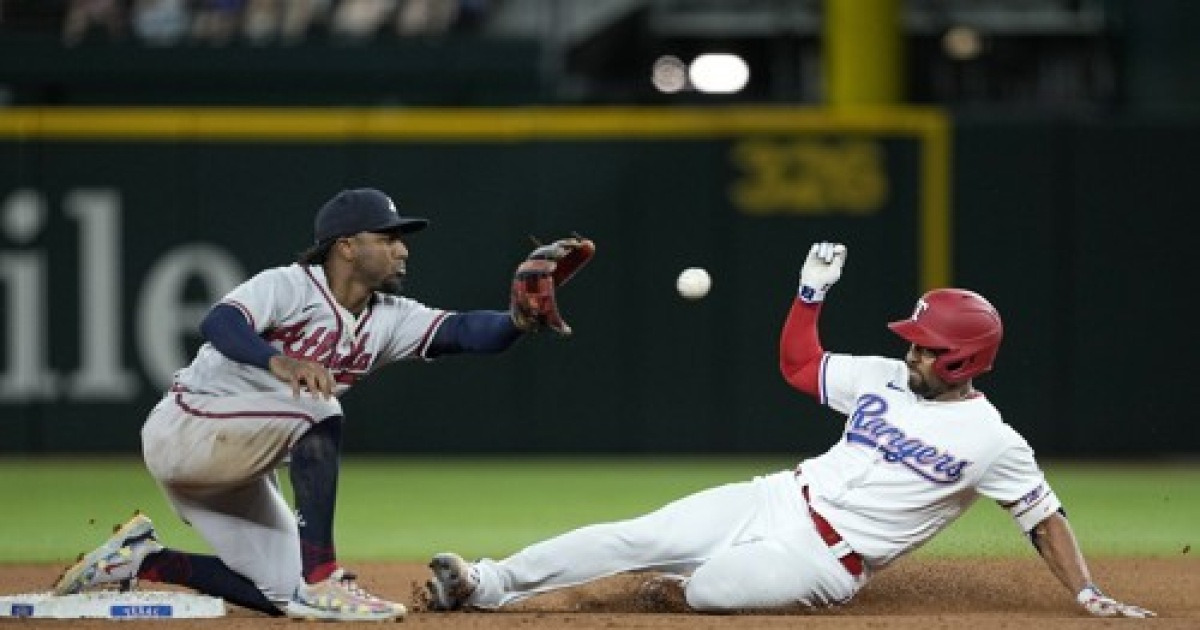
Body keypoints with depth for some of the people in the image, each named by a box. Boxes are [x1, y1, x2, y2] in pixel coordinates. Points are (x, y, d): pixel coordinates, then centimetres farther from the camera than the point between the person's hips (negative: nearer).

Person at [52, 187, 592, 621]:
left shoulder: (389, 320, 4)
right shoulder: (289, 286, -17)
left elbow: (463, 332, -11)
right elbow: (218, 324, -35)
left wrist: (521, 319, -32)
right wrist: (279, 361, -53)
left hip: (235, 468, 8)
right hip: (183, 429, -8)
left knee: (279, 591, 3)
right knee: (319, 414, -29)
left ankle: (142, 560, 18)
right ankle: (322, 582, -30)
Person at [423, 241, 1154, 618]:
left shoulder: (991, 441, -10)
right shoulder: (886, 378, 7)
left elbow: (1045, 516, -6)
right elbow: (798, 363, 15)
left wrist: (1089, 596, -14)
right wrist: (813, 288, 3)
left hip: (825, 563, -5)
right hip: (777, 500, 5)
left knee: (707, 586, -29)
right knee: (635, 538, -8)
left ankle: (681, 584, 8)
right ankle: (485, 585, -6)